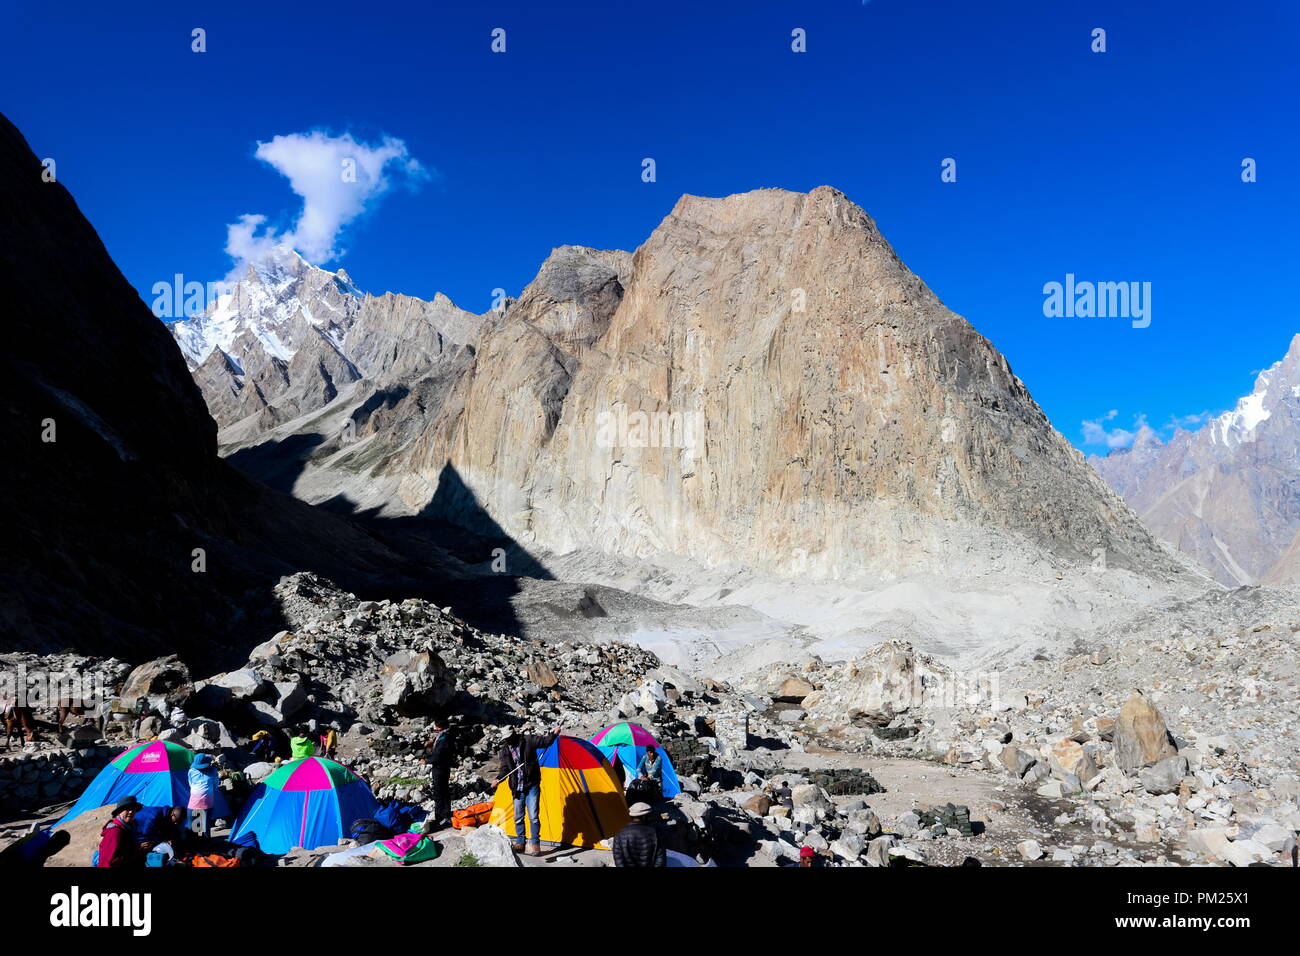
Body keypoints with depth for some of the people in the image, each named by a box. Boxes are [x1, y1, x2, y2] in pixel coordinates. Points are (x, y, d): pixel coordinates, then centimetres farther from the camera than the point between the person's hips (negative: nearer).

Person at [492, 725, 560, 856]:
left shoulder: (528, 740, -10)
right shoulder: (505, 750, 0)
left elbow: (545, 741, -4)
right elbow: (505, 770, 0)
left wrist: (554, 734, -22)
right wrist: (498, 780, -18)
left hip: (532, 787, -4)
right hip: (518, 789, 4)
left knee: (533, 816, -6)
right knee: (518, 817, 13)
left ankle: (535, 845, 4)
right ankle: (519, 844, 27)